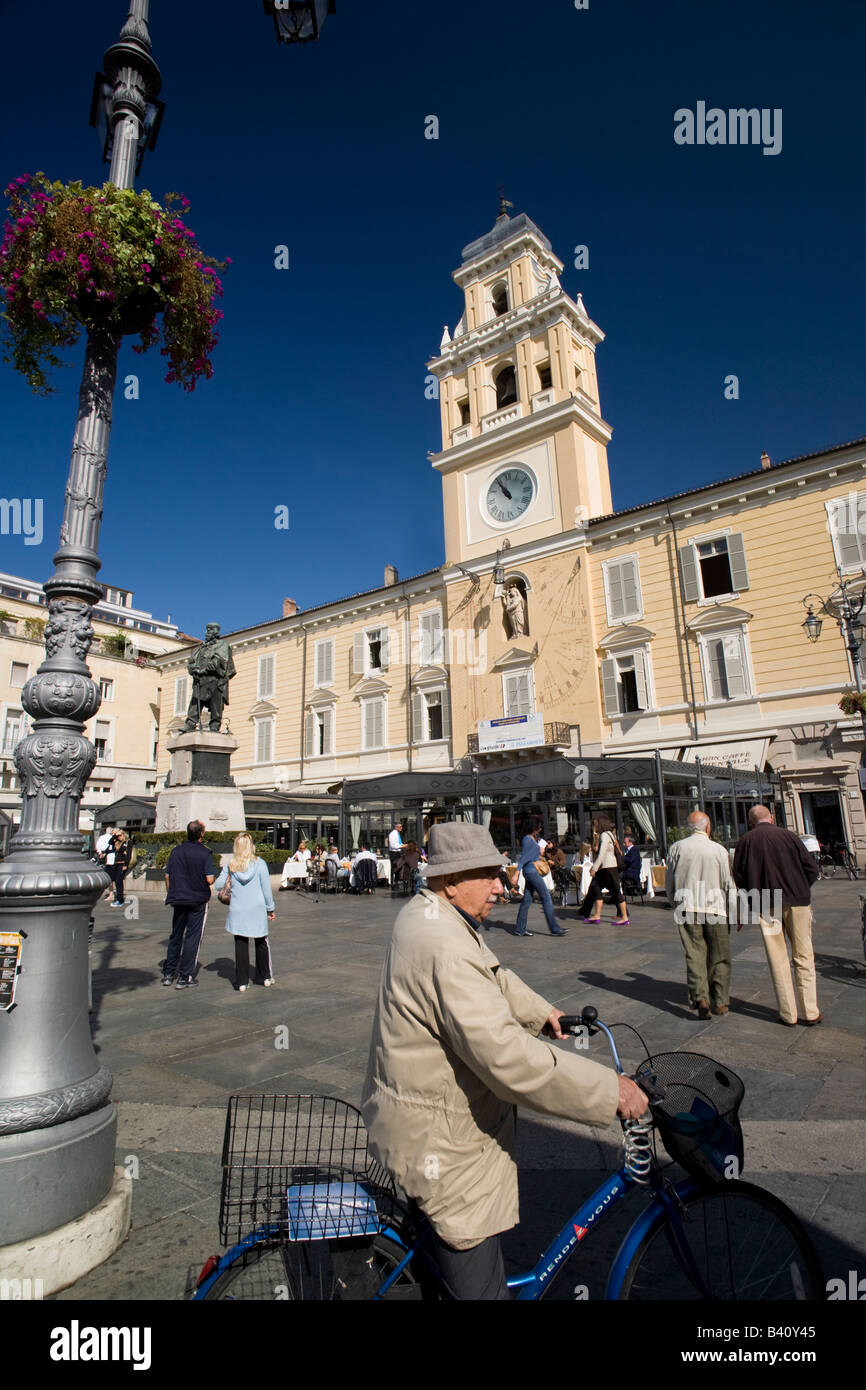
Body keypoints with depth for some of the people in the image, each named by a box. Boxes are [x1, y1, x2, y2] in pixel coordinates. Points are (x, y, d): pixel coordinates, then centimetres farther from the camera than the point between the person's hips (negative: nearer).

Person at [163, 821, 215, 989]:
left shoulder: (176, 850, 1)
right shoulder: (205, 853, -12)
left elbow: (167, 876, 4)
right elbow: (210, 879, -18)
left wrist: (172, 894, 16)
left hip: (178, 899, 4)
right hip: (198, 900, -4)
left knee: (175, 936, 17)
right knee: (192, 938, 4)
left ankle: (168, 974, 22)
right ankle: (184, 978, 6)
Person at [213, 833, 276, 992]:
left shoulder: (230, 865, -4)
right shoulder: (259, 863, -7)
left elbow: (218, 886, 1)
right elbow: (266, 888, -5)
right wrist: (270, 909, 4)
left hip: (237, 911, 0)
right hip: (257, 909, 0)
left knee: (240, 945, 7)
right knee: (262, 943, 15)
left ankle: (242, 982, 10)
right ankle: (266, 977, 23)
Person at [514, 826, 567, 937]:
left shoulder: (533, 839, 17)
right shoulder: (528, 839, -12)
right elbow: (523, 857, -19)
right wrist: (517, 873, -23)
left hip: (531, 872, 10)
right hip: (532, 871, -10)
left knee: (527, 900, 8)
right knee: (546, 898, -6)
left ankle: (519, 929, 10)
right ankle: (554, 929, -1)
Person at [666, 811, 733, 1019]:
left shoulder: (676, 848, 2)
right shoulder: (719, 850, -1)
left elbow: (670, 882, 7)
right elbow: (728, 884, 1)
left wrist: (675, 904, 21)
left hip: (686, 908, 1)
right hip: (715, 908, -1)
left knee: (694, 954, 5)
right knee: (719, 957, 11)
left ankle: (700, 996, -7)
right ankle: (720, 1001, 14)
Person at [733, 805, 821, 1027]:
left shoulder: (746, 841, 2)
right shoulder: (789, 836, 2)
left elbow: (739, 878, 1)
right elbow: (812, 869, 1)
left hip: (766, 907, 0)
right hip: (797, 903, 0)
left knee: (778, 960, 8)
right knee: (803, 957, 10)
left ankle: (788, 1014, 11)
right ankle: (810, 1012, 12)